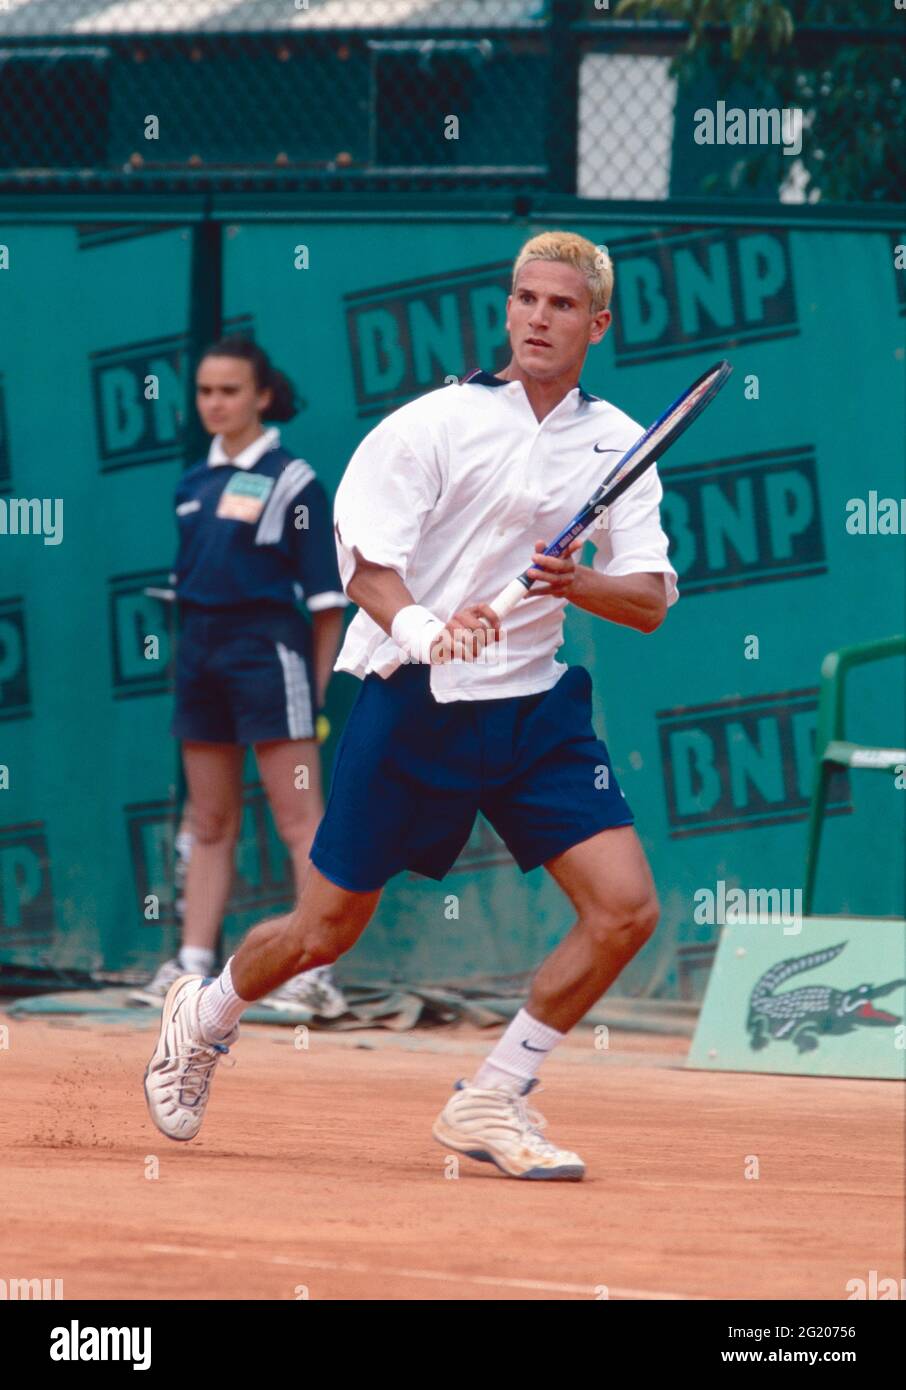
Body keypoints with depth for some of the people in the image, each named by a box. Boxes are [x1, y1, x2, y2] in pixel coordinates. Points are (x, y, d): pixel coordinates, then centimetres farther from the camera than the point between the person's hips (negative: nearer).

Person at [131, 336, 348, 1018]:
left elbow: (326, 596, -6)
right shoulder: (194, 483, 13)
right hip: (200, 648, 7)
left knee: (300, 818, -8)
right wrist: (194, 651, 14)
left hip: (268, 647, -7)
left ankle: (318, 974, -12)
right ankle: (193, 966, 15)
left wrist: (318, 686, -8)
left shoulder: (292, 478, -5)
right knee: (210, 822, 11)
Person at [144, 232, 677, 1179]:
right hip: (413, 703, -4)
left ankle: (490, 1102, 5)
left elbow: (650, 602, 0)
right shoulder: (434, 424, -7)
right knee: (325, 933, 3)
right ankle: (204, 1017, 36)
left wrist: (580, 585, -22)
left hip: (538, 706, 4)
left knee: (625, 909, -11)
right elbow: (366, 559, -12)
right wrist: (421, 627, -33)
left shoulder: (617, 444, 5)